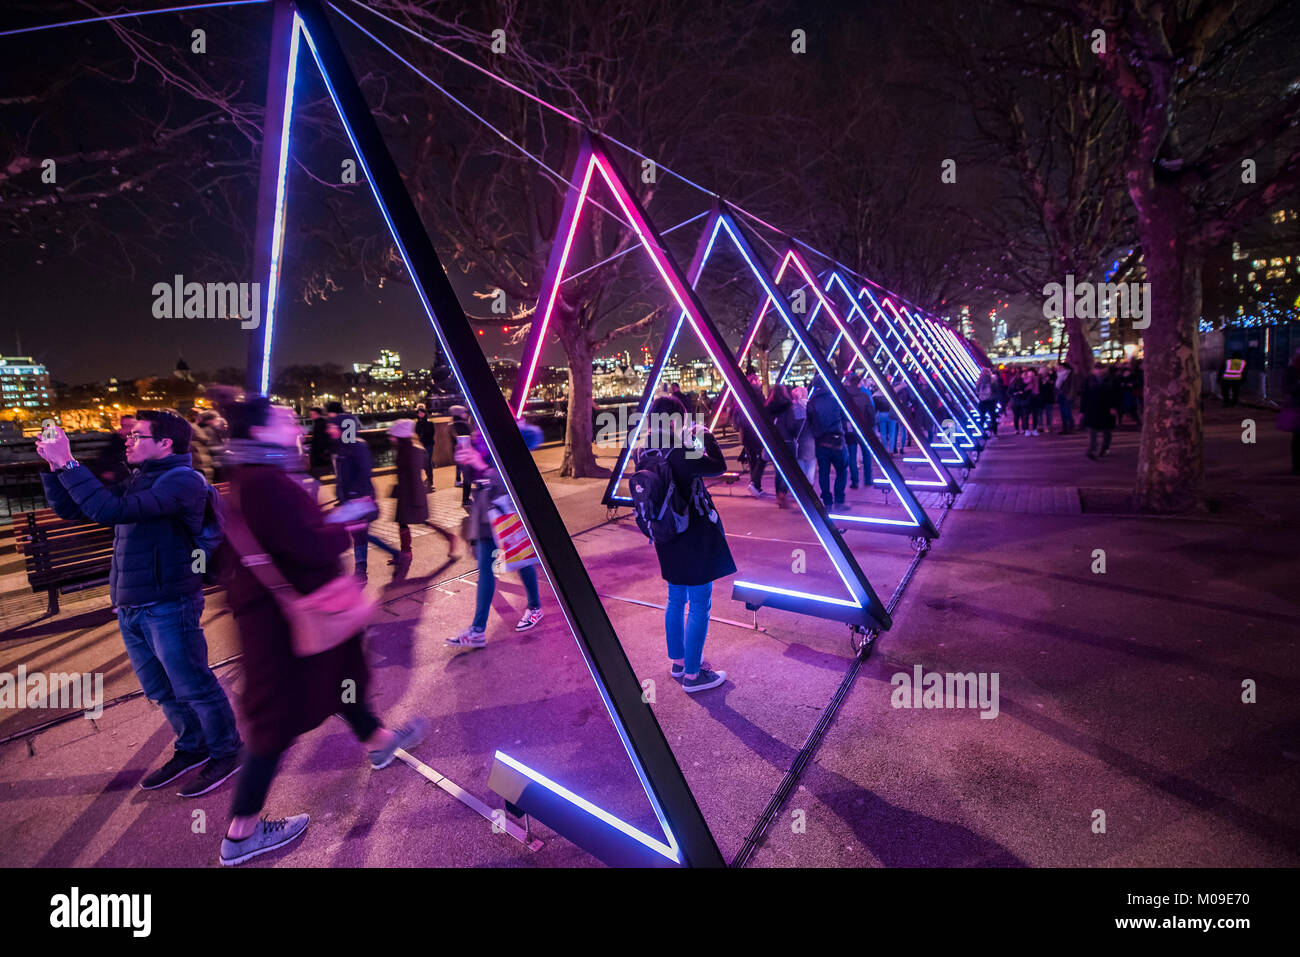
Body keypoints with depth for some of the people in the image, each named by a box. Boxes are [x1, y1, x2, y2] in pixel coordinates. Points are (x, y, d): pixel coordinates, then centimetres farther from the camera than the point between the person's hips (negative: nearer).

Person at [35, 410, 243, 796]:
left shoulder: (183, 480, -16)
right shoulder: (138, 481, 13)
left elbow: (109, 510, -26)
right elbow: (70, 508, 18)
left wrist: (68, 464, -20)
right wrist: (54, 466, 3)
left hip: (168, 606, -9)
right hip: (130, 607, 9)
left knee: (195, 688, 2)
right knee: (163, 691, 19)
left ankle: (227, 753, 18)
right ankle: (192, 748, 35)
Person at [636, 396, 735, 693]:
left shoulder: (645, 453, 0)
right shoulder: (680, 454, -25)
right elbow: (719, 467, -14)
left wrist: (690, 442, 9)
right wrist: (706, 437, -4)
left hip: (669, 539, 8)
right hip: (695, 538, -8)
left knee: (676, 599, 21)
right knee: (699, 605, 4)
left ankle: (677, 661, 36)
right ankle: (692, 675, 14)